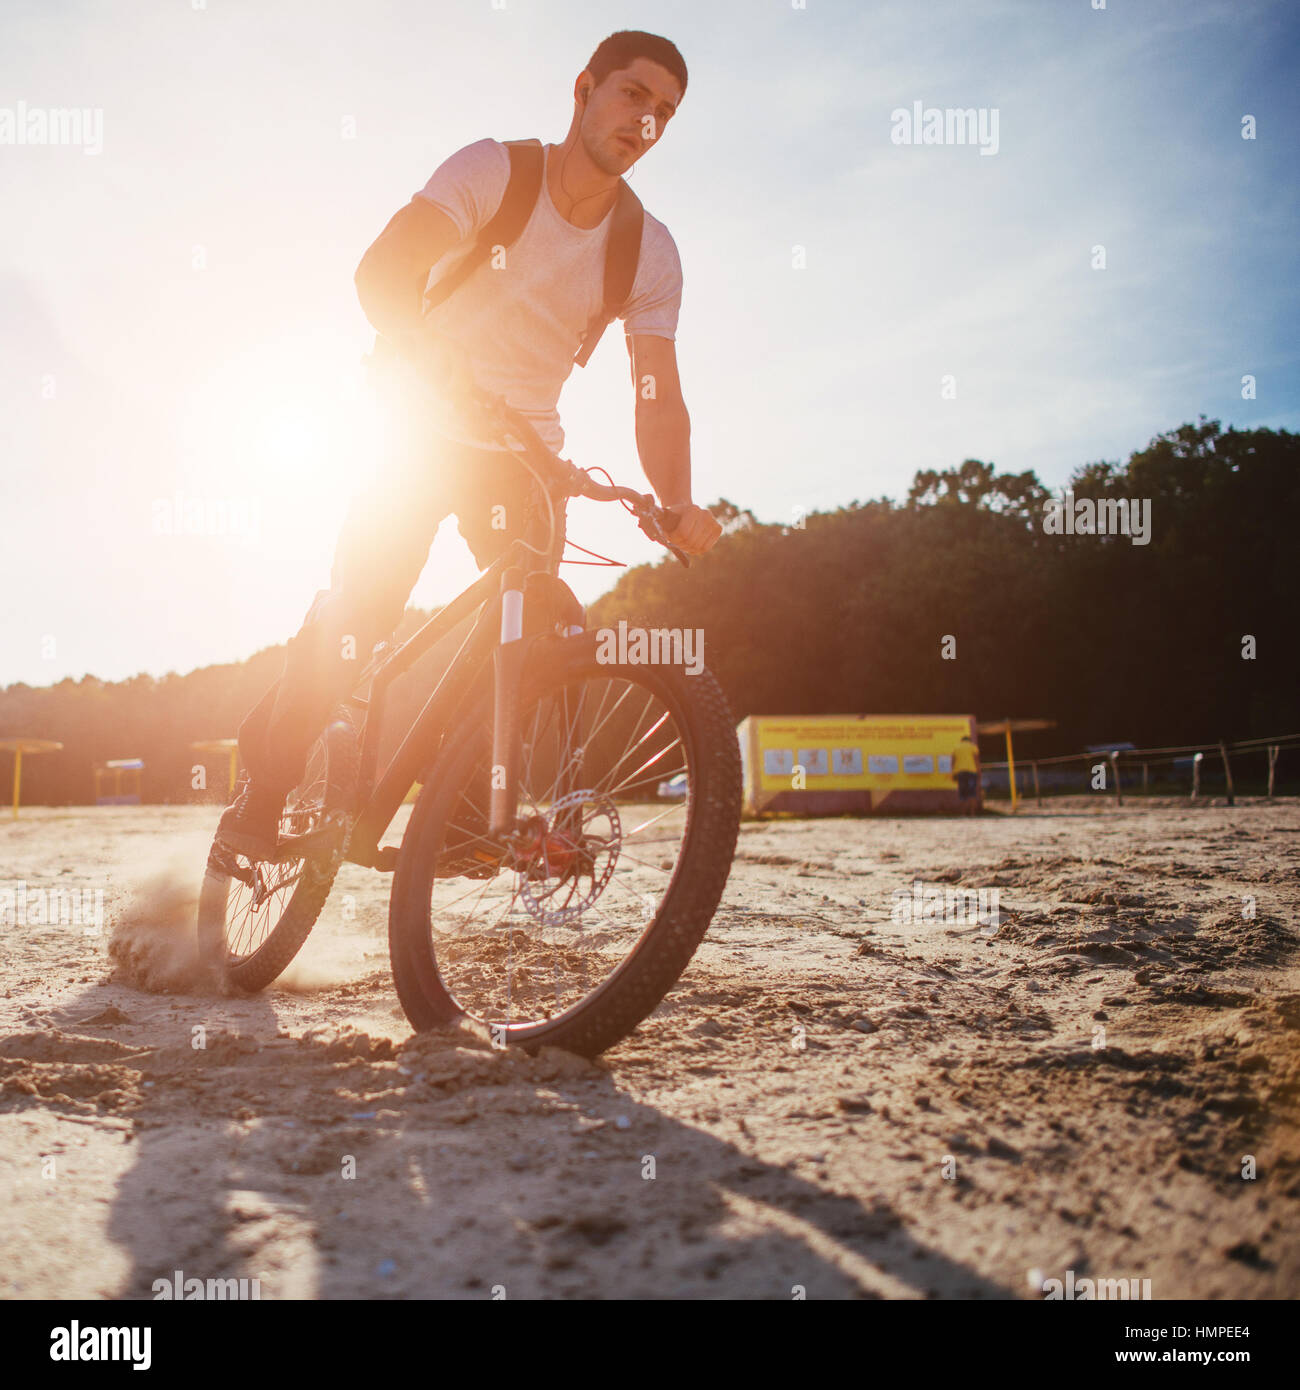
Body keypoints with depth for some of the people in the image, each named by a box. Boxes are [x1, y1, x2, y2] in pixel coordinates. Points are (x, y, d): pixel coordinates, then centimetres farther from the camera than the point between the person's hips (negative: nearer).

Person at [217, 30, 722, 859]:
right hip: (427, 431, -3)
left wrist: (678, 506, -29)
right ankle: (262, 803, 6)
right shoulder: (491, 170, -13)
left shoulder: (650, 252, -6)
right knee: (352, 620, -10)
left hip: (524, 455, 3)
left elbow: (659, 395, -13)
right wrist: (418, 346, -47)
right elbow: (383, 270, -26)